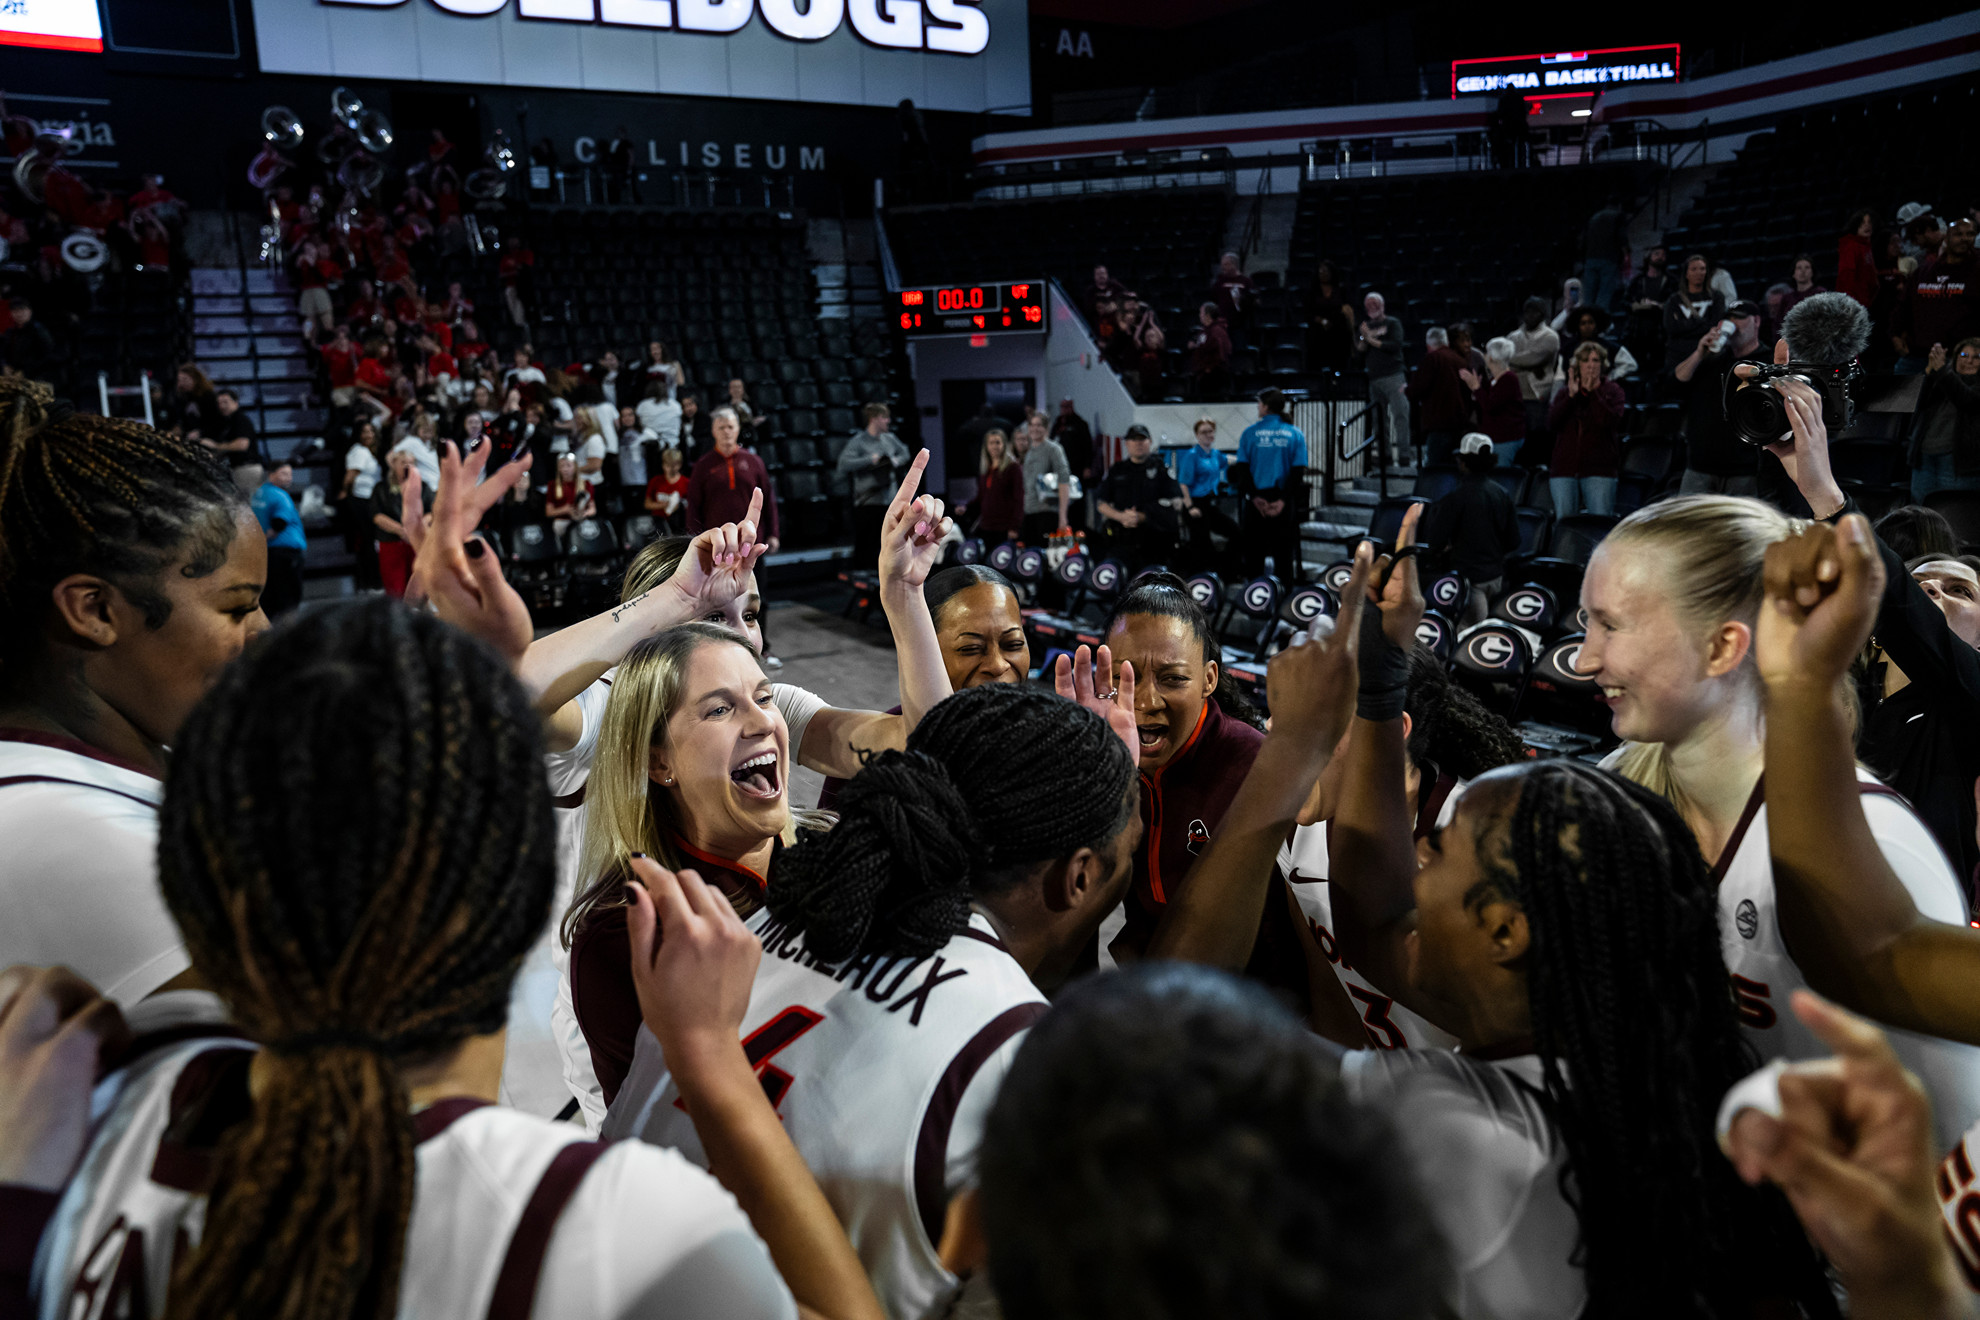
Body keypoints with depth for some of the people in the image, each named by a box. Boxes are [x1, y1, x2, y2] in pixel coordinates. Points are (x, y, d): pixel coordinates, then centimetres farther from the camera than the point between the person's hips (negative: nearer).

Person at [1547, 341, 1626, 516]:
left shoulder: (1612, 390, 8)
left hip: (1598, 470, -2)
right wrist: (1571, 395, -8)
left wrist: (1592, 391, -9)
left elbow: (1610, 421, -11)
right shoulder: (1564, 394, 15)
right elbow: (1551, 424, -2)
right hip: (1564, 468, 2)